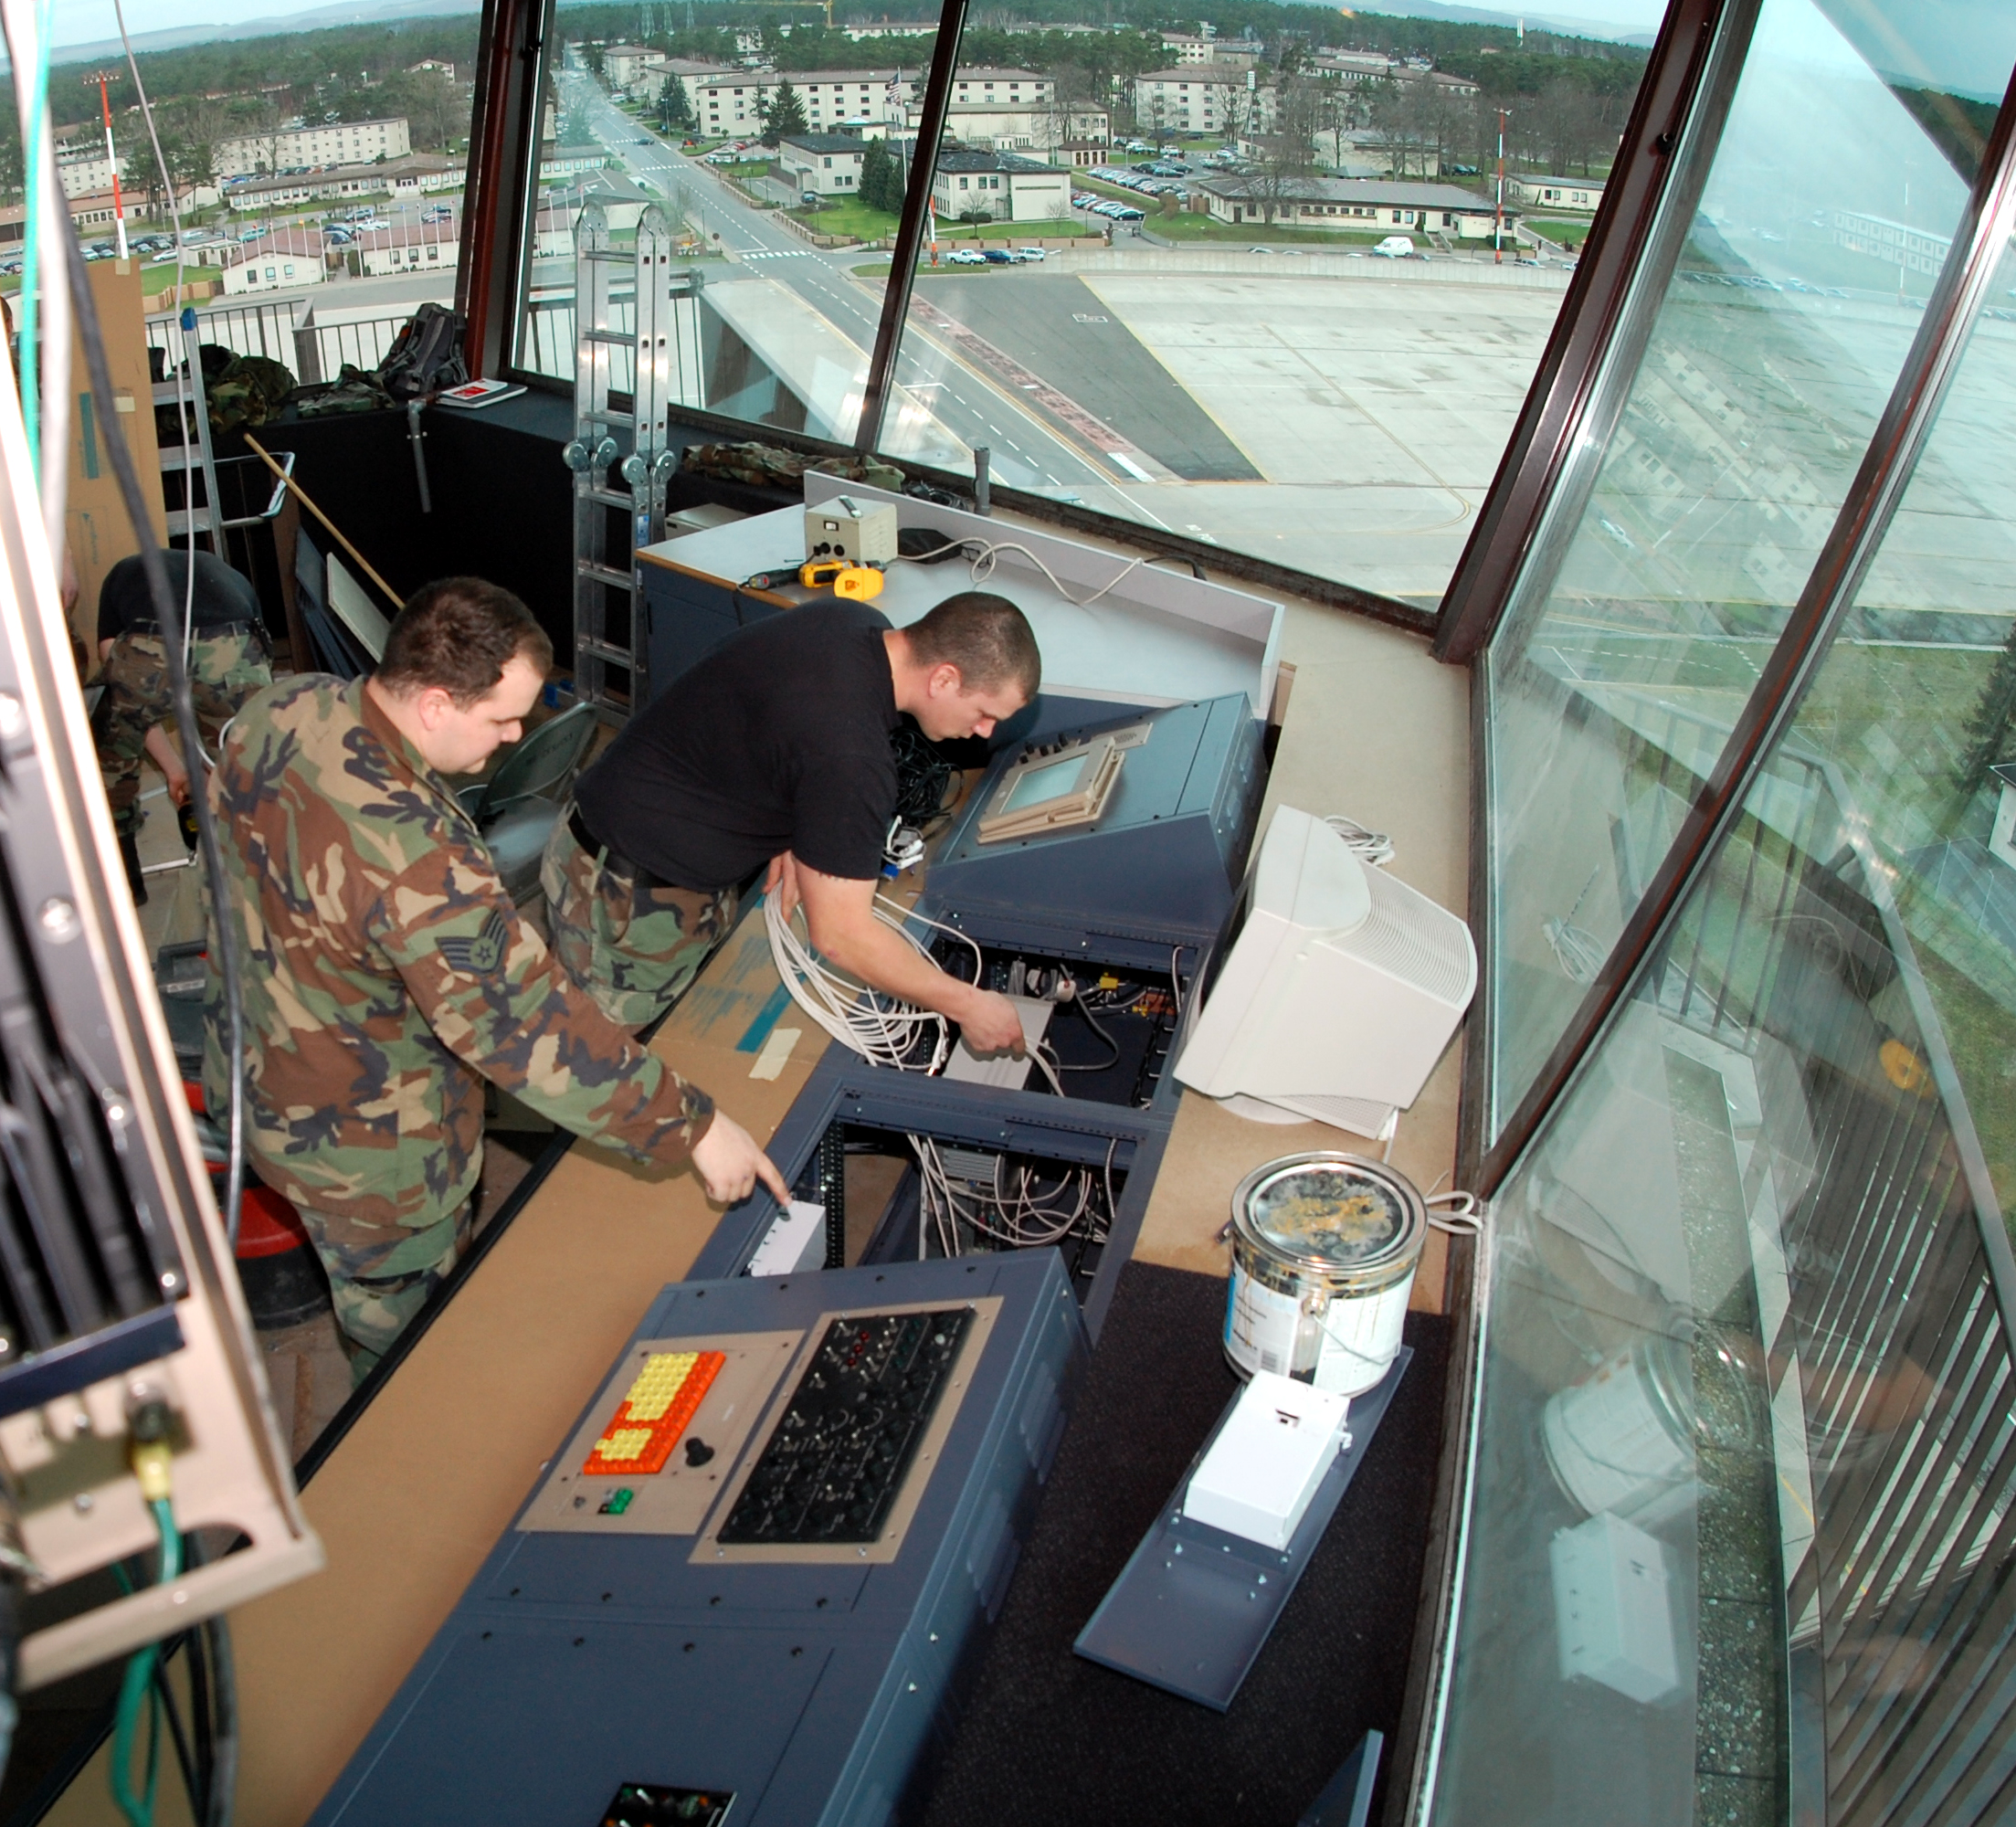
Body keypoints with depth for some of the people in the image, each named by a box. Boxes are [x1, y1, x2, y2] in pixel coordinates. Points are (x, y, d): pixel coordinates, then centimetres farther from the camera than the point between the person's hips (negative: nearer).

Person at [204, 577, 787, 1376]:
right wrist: (694, 1128, -30)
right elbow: (528, 1026, -37)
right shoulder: (412, 857, -40)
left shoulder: (283, 706, -12)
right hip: (356, 1143, -9)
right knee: (405, 1328, 20)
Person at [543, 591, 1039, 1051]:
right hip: (630, 894, -9)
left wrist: (794, 834, -4)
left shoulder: (859, 621, -6)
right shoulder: (851, 756, -35)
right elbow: (840, 934, -29)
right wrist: (966, 1006, -20)